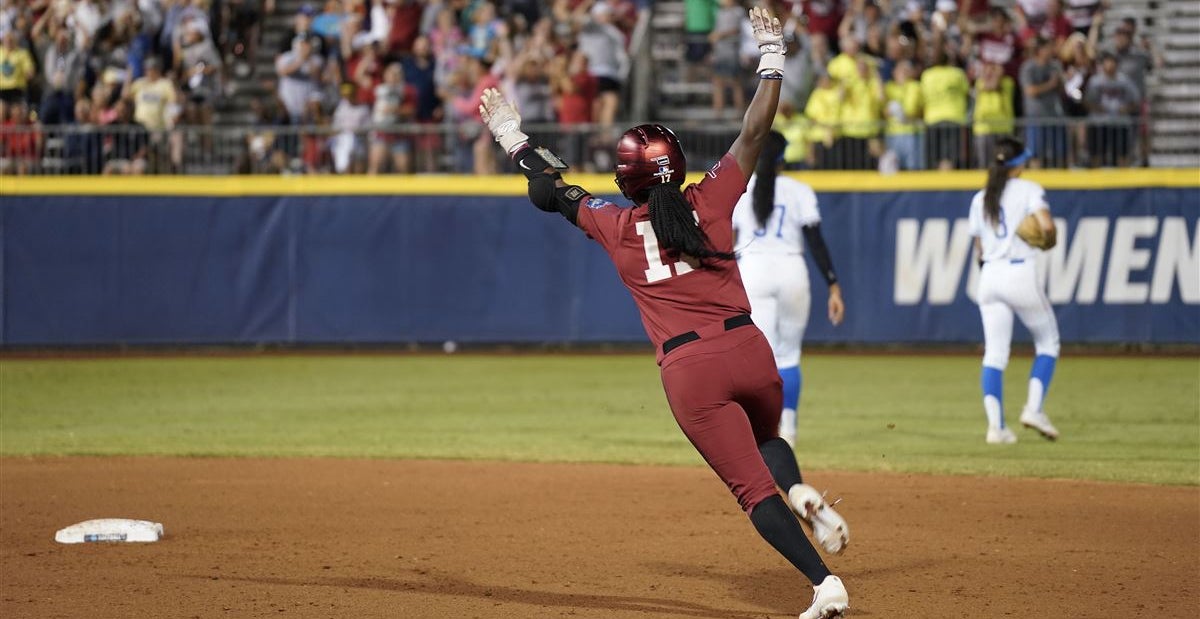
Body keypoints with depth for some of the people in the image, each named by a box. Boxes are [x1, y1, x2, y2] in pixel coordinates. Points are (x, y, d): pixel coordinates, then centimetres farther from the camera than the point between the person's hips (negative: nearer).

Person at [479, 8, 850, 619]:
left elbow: (554, 190, 18)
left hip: (688, 370, -2)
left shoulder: (617, 226, 5)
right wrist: (771, 59, 16)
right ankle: (804, 494, -5)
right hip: (749, 350, 2)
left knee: (753, 487, 0)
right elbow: (754, 132, 8)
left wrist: (511, 137, 31)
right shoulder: (710, 201, 6)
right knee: (766, 438, 30)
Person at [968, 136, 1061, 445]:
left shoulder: (980, 199, 13)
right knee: (1048, 342, 13)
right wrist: (1050, 242, 3)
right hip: (1021, 274, -5)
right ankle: (1034, 408, -2)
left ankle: (995, 425, -5)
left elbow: (979, 250, 13)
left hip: (989, 277, 5)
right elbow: (1046, 226, -16)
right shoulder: (1028, 189, -2)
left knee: (994, 353, 4)